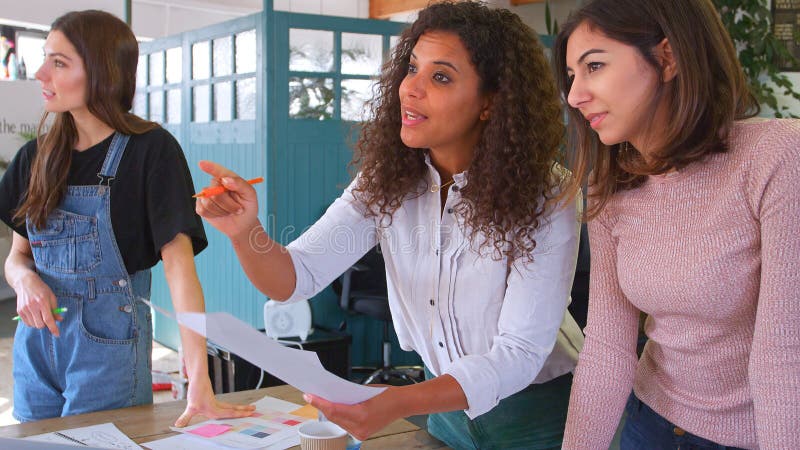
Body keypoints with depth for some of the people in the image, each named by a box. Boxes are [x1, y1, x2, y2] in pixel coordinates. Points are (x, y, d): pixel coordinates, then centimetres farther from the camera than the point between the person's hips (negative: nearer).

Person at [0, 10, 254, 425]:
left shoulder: (151, 150, -13)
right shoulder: (36, 156, 4)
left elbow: (179, 262, -21)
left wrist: (199, 384, -28)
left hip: (108, 345, -6)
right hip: (35, 341, 6)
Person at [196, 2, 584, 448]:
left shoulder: (546, 198, -23)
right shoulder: (386, 182, -10)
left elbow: (519, 353, -26)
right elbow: (296, 277, -15)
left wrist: (399, 403, -40)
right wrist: (245, 231, -37)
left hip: (536, 414, -3)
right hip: (448, 406, 4)